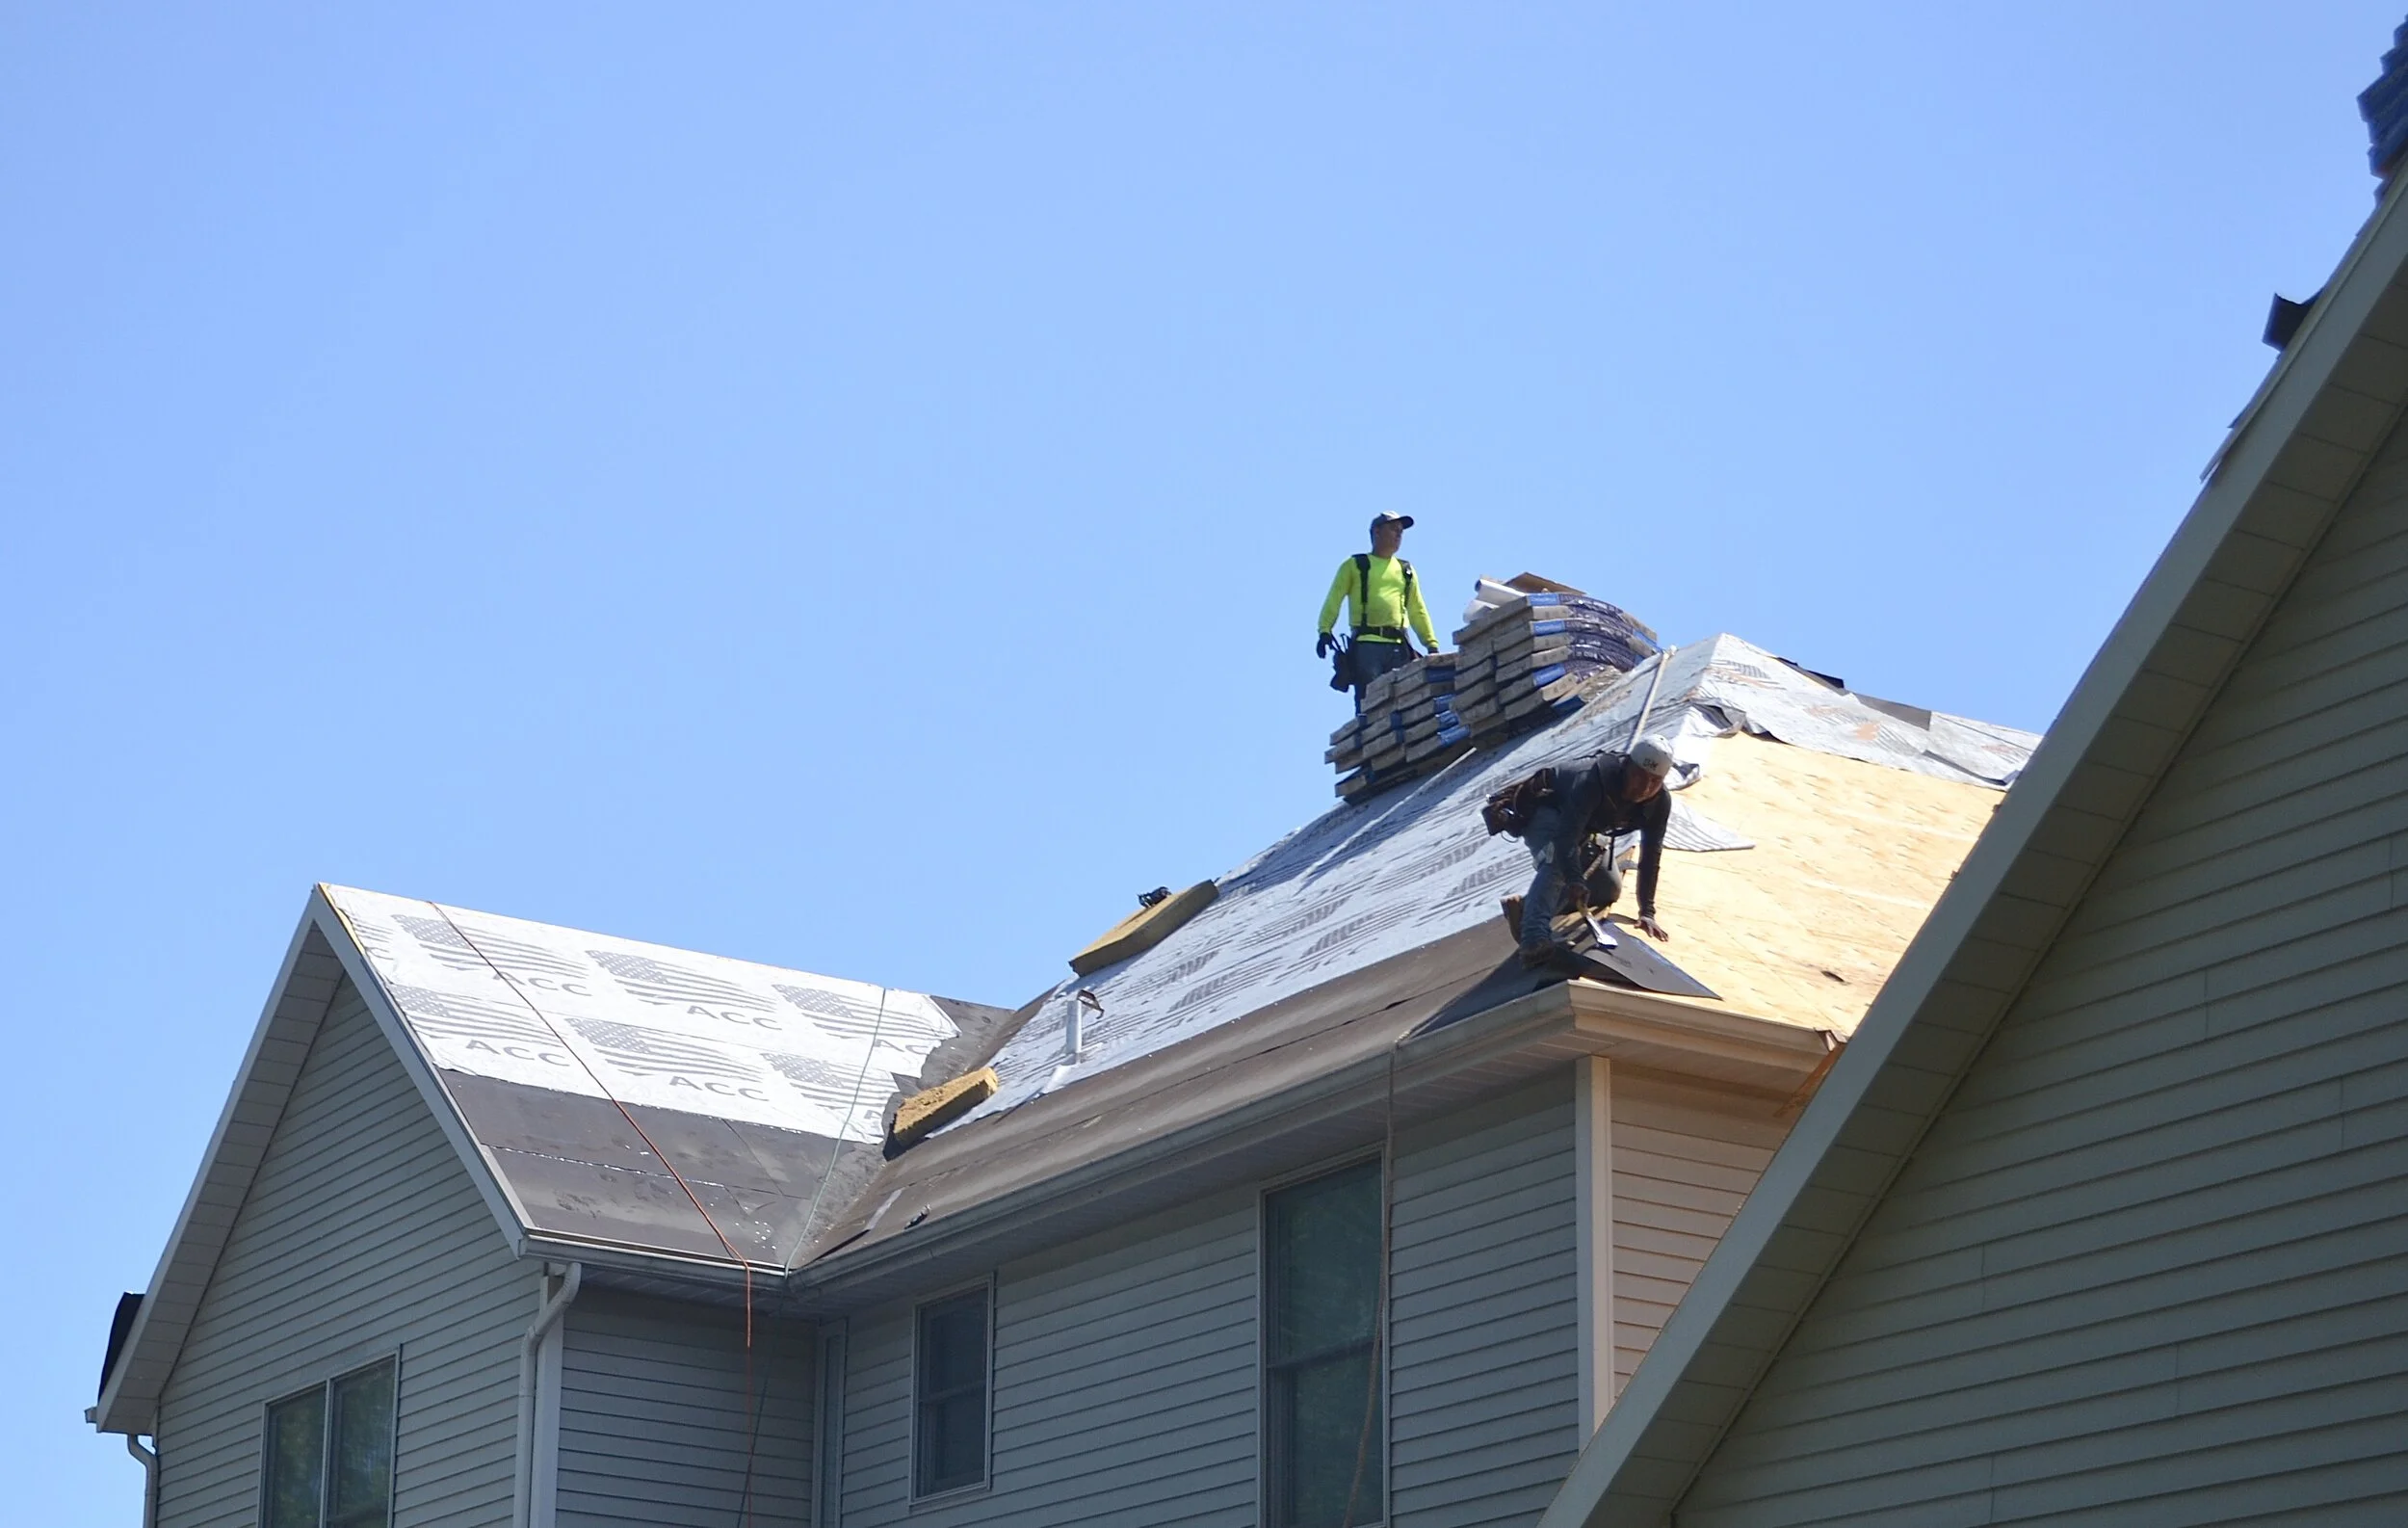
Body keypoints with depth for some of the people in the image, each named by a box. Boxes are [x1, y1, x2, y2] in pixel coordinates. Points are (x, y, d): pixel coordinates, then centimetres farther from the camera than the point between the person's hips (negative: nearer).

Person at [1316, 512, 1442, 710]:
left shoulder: (1406, 570, 23)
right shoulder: (1355, 565, 11)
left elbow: (1418, 611, 22)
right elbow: (1333, 601, 4)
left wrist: (1431, 643, 11)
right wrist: (1325, 630, -12)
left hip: (1398, 647, 4)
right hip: (1366, 644, -4)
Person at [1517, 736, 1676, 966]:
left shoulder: (1660, 802, -22)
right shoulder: (1593, 781, -42)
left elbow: (1650, 857, -18)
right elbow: (1566, 838, -49)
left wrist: (1647, 912, -24)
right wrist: (1576, 884, -61)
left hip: (1585, 828, 8)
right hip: (1544, 811, -8)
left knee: (1609, 890, 5)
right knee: (1557, 864, -37)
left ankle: (1529, 906, 17)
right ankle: (1534, 940, -52)